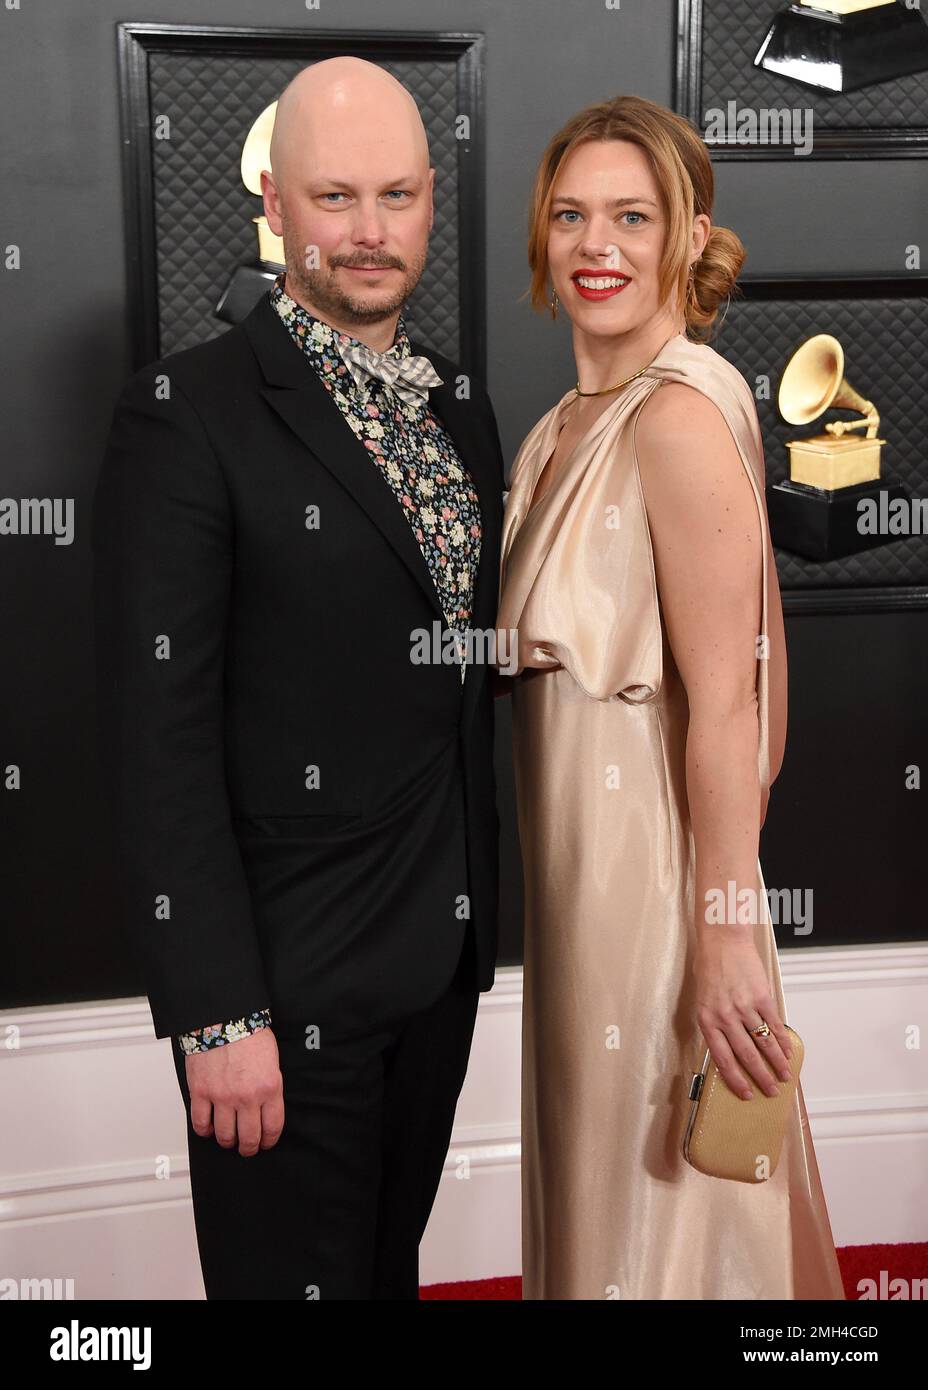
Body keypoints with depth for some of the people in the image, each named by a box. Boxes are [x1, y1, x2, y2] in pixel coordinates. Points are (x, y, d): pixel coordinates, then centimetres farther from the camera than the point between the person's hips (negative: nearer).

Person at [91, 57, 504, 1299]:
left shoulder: (461, 406, 9)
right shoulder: (187, 414, -14)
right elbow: (158, 733, -17)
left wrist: (477, 915, 11)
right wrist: (217, 1011, -19)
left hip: (443, 951, 7)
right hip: (288, 974, -6)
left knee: (393, 1259, 22)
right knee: (298, 1274, 9)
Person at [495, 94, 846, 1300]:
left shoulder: (679, 415, -17)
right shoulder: (569, 423, 10)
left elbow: (725, 704, -21)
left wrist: (727, 938, -21)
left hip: (652, 862, -9)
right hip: (574, 851, 9)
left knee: (657, 1204, 8)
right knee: (596, 1170, 22)